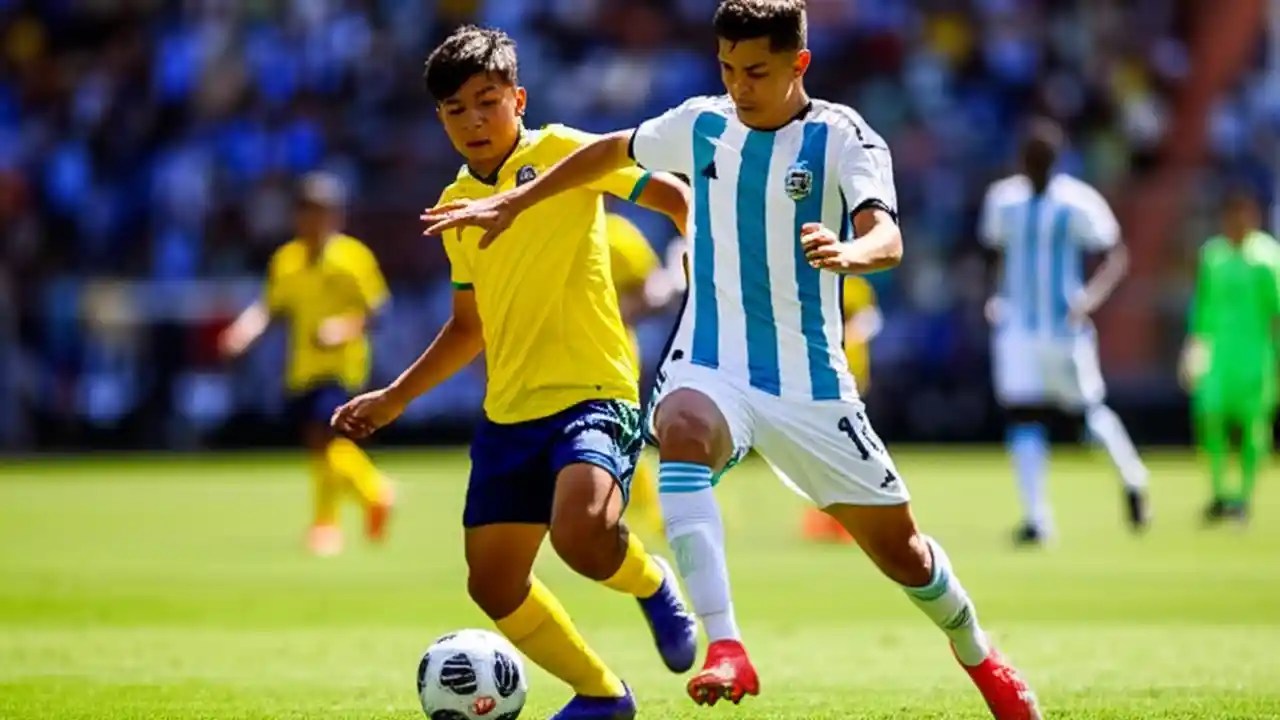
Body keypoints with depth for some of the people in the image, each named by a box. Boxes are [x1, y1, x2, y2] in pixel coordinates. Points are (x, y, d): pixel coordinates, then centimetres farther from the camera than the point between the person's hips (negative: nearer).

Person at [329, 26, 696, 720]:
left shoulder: (563, 154, -5)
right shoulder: (456, 203, 14)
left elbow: (678, 197, -6)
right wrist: (395, 397, 23)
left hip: (593, 392, -7)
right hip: (508, 411, 7)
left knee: (581, 533, -33)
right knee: (493, 585, 6)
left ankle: (653, 585, 3)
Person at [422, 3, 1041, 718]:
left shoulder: (843, 137, -10)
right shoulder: (702, 125, 2)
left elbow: (888, 239, -27)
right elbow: (614, 151, 22)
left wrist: (848, 254, -50)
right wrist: (514, 203, 19)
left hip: (809, 380, -1)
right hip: (710, 367, 1)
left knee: (898, 545, 6)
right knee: (682, 429, -35)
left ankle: (977, 653, 40)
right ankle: (727, 651, -44)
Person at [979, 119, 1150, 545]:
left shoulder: (1078, 202, -11)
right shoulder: (1003, 198, 3)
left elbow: (1116, 256, -10)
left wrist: (1093, 295, -26)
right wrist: (1000, 297, 6)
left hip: (1066, 327, -3)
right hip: (1017, 326, 3)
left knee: (1087, 407, 5)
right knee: (1022, 417, -8)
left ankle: (1133, 480, 31)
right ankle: (1036, 517, -7)